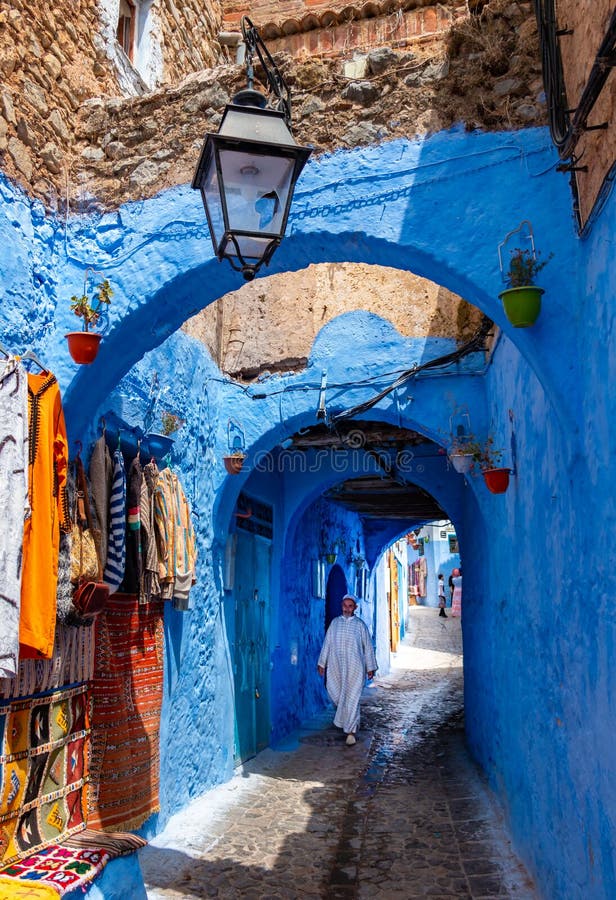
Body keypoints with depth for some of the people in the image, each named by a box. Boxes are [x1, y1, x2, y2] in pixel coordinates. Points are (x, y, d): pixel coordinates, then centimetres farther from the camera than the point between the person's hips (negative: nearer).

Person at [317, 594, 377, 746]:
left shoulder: (360, 625, 1)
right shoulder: (335, 622, 7)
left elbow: (368, 647, 6)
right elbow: (327, 643, 10)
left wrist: (370, 667, 6)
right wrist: (322, 663, 9)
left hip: (355, 668, -3)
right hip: (336, 667, 3)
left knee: (352, 698, -7)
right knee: (337, 695, 6)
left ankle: (351, 730, 0)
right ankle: (352, 720, 33)